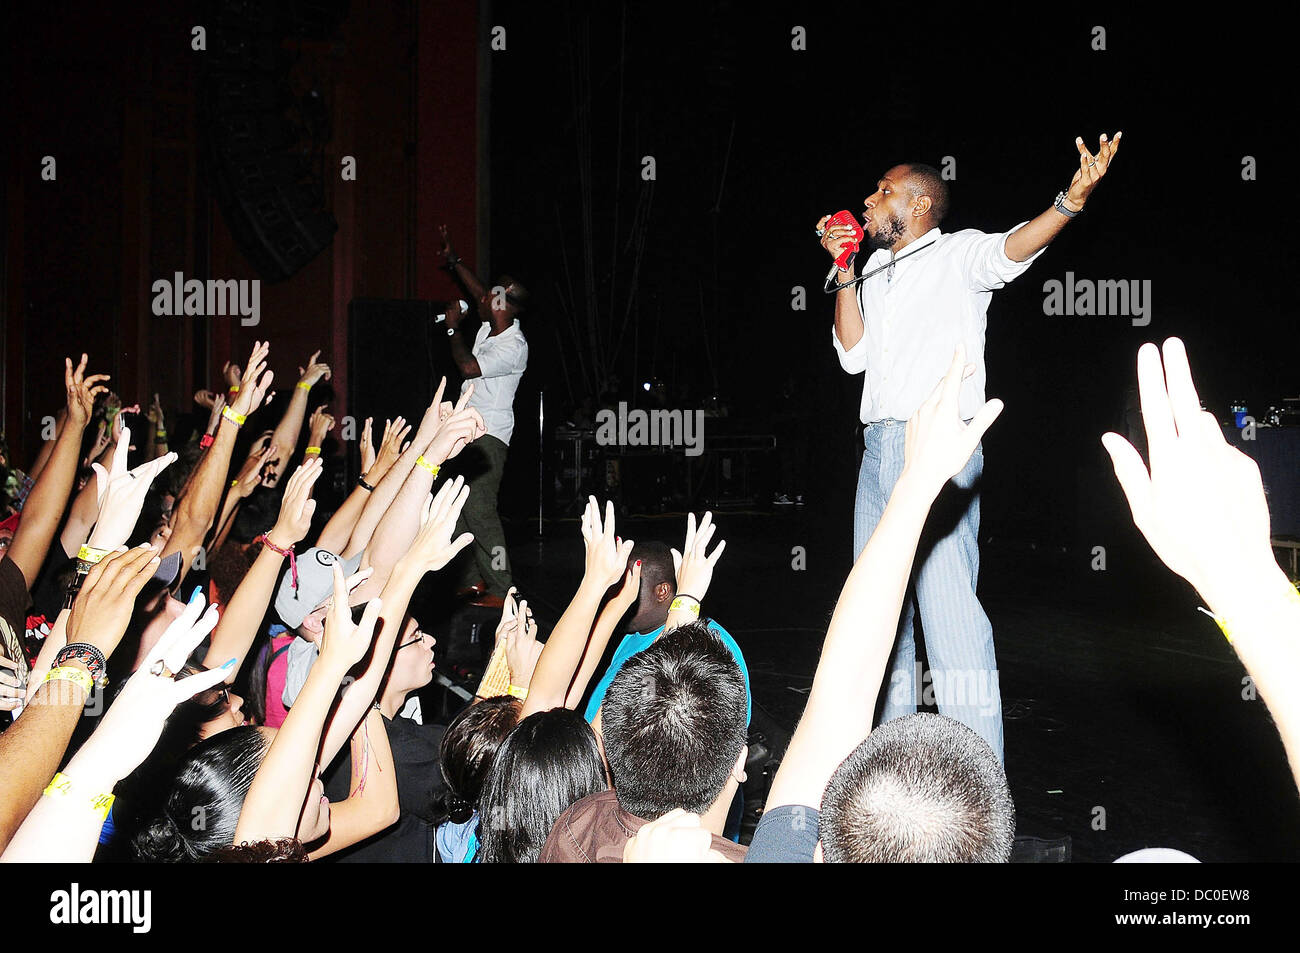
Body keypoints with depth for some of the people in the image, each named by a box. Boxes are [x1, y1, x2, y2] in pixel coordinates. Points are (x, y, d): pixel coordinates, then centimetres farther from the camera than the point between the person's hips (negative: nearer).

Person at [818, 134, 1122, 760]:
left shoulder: (958, 254, 3)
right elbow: (853, 355, 13)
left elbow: (1012, 249, -17)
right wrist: (843, 272, 7)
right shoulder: (876, 275, 22)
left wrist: (1072, 199, -35)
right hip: (878, 449, 7)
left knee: (949, 607, -14)